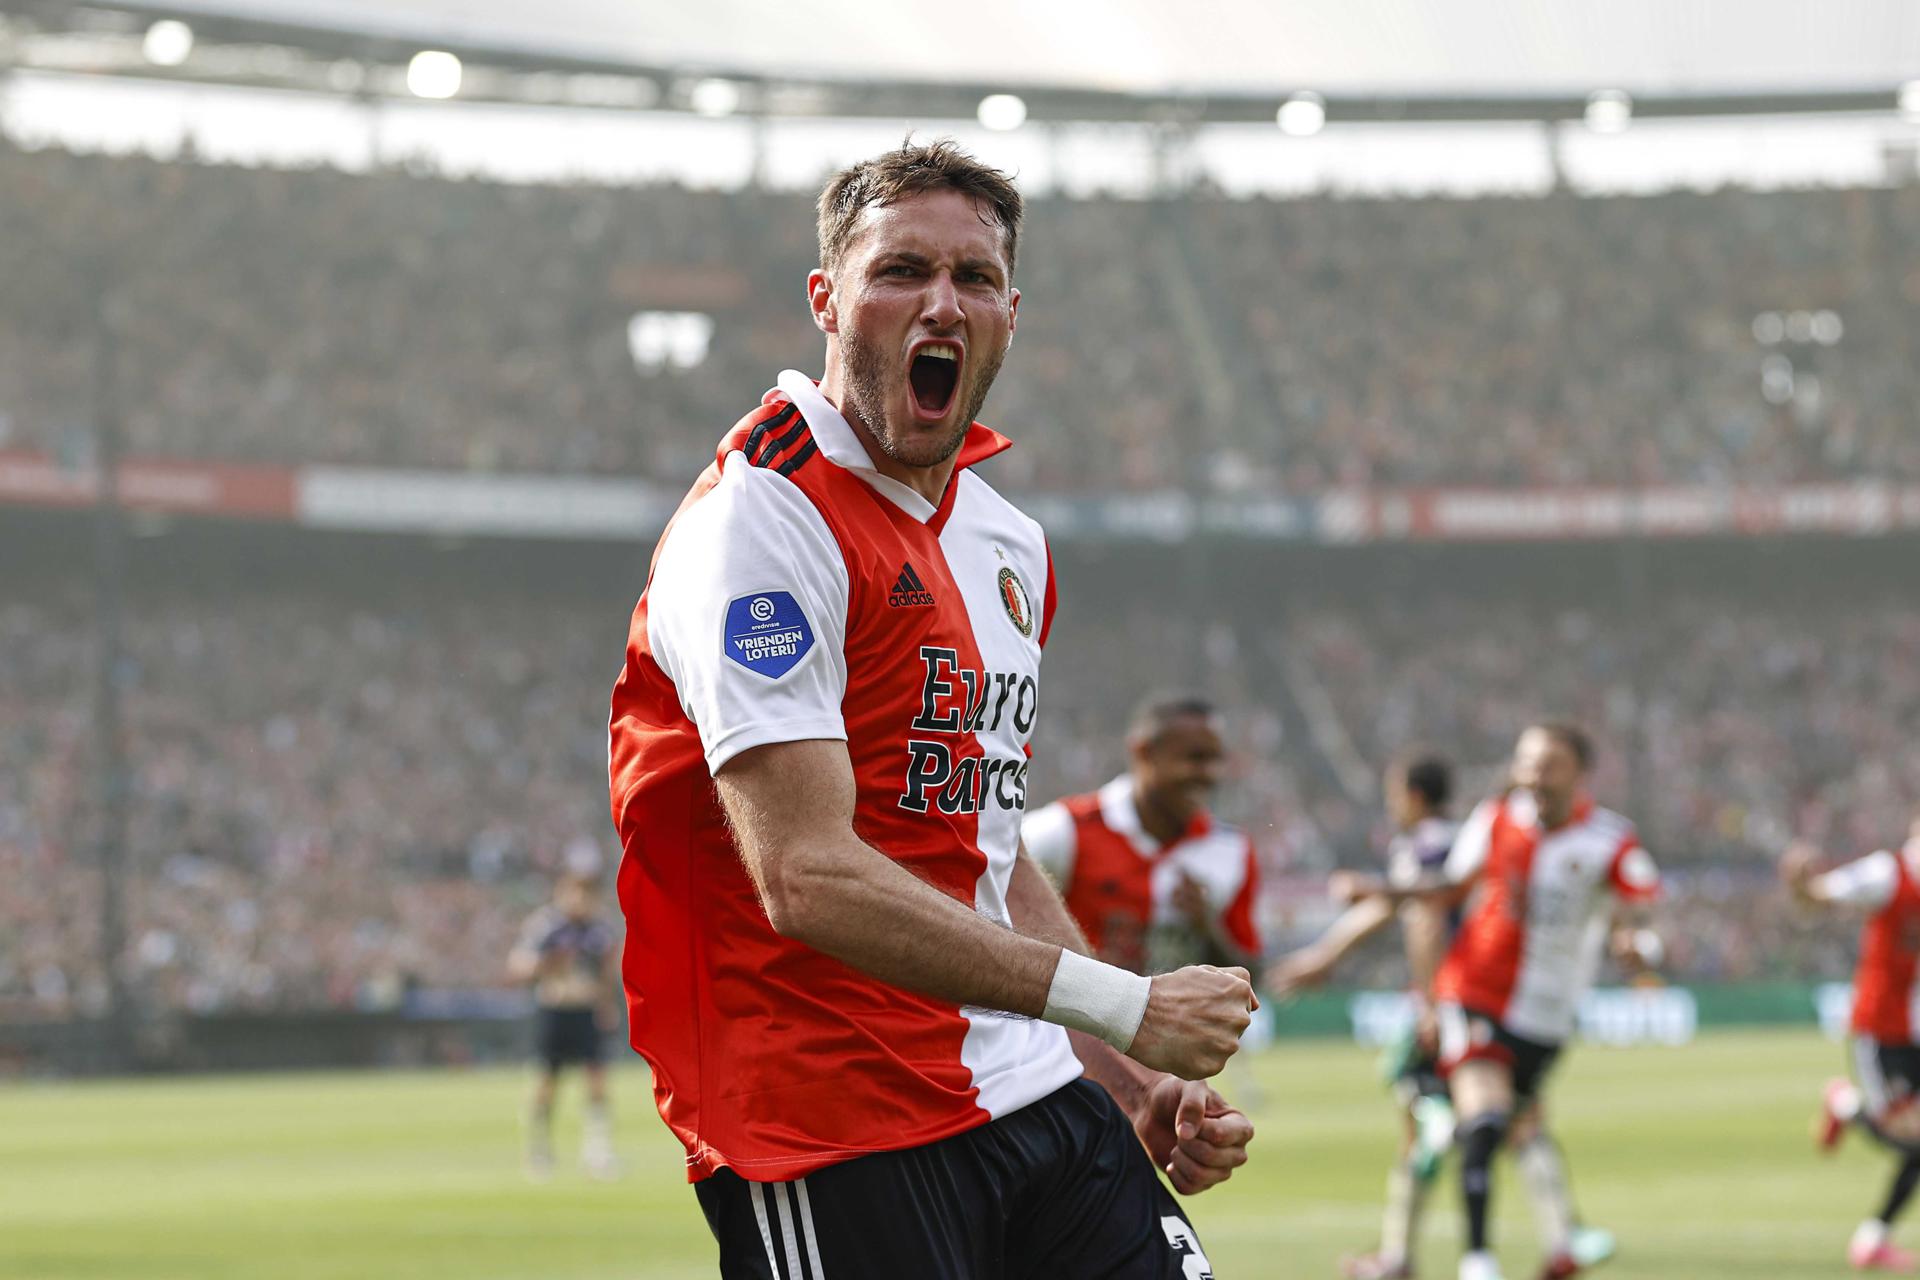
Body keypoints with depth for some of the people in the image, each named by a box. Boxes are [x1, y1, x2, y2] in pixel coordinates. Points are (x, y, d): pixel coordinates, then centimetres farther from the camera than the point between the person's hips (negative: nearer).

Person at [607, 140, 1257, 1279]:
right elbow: (810, 878, -22)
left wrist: (1135, 1086, 12)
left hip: (1036, 1103, 8)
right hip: (841, 1138, -8)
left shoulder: (1009, 543, 16)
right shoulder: (760, 521, -12)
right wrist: (1121, 1003, -22)